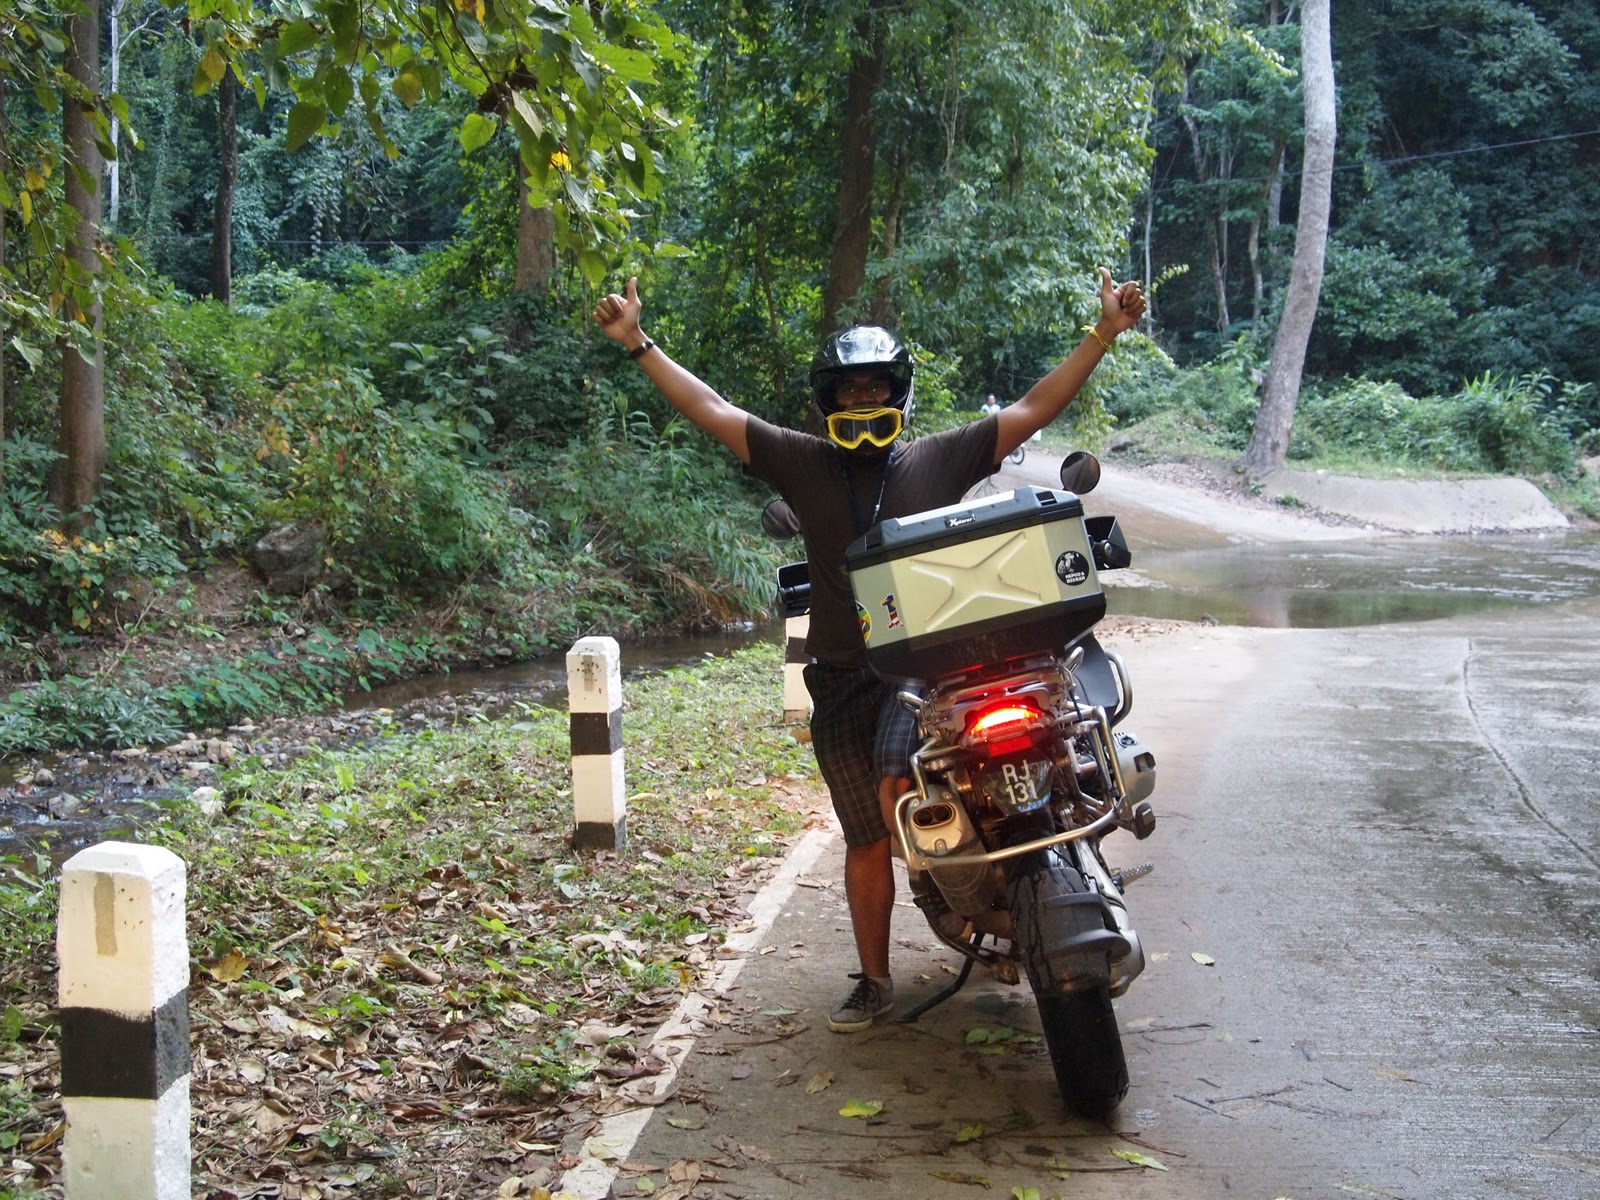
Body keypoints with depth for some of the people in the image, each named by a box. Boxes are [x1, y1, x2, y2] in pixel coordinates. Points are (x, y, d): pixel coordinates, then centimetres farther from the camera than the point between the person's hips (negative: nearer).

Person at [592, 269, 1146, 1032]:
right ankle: (873, 981, 24)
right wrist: (639, 345, 3)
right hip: (841, 677, 2)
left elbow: (1032, 410, 2)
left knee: (898, 798, -27)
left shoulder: (941, 458, 4)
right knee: (865, 839, 10)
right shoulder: (803, 463, 6)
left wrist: (1103, 335, -3)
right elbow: (711, 411, 6)